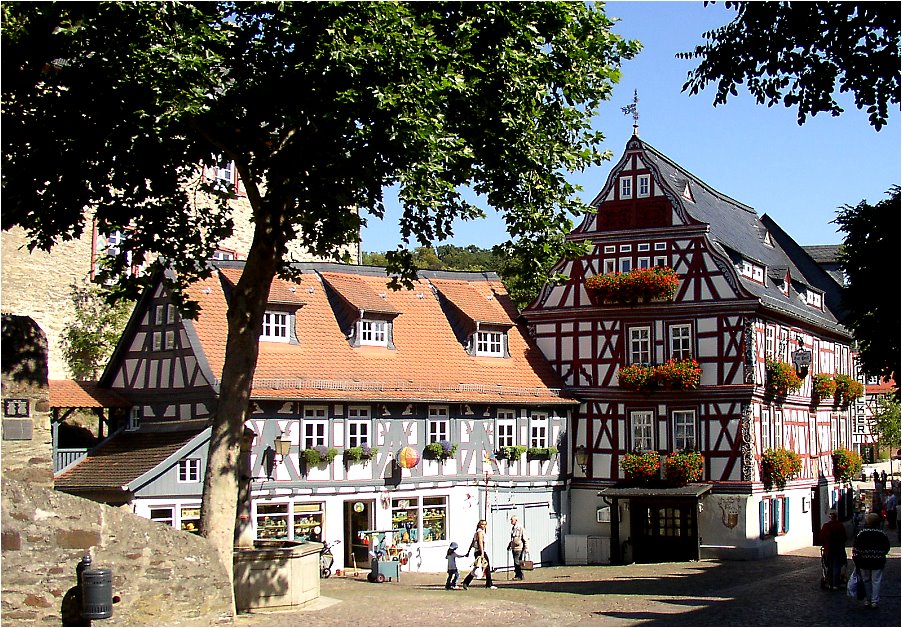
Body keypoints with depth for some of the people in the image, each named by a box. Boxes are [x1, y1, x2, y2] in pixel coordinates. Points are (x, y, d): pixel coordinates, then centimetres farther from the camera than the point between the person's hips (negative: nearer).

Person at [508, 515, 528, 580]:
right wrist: (509, 545, 23)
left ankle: (520, 576, -5)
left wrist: (526, 548, -13)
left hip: (519, 548, -8)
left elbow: (525, 539, -10)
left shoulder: (520, 528, -11)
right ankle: (517, 575, 16)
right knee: (516, 563, 10)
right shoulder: (513, 528, 14)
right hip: (513, 548, 8)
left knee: (517, 563, -10)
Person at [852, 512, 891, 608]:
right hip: (877, 562, 0)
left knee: (866, 580, 14)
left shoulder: (860, 534, -7)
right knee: (876, 581, 5)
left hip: (864, 562, 1)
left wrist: (856, 560, 2)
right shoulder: (882, 534, -5)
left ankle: (867, 600, 19)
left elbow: (855, 549, -6)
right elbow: (886, 548, 5)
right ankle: (874, 601, 5)